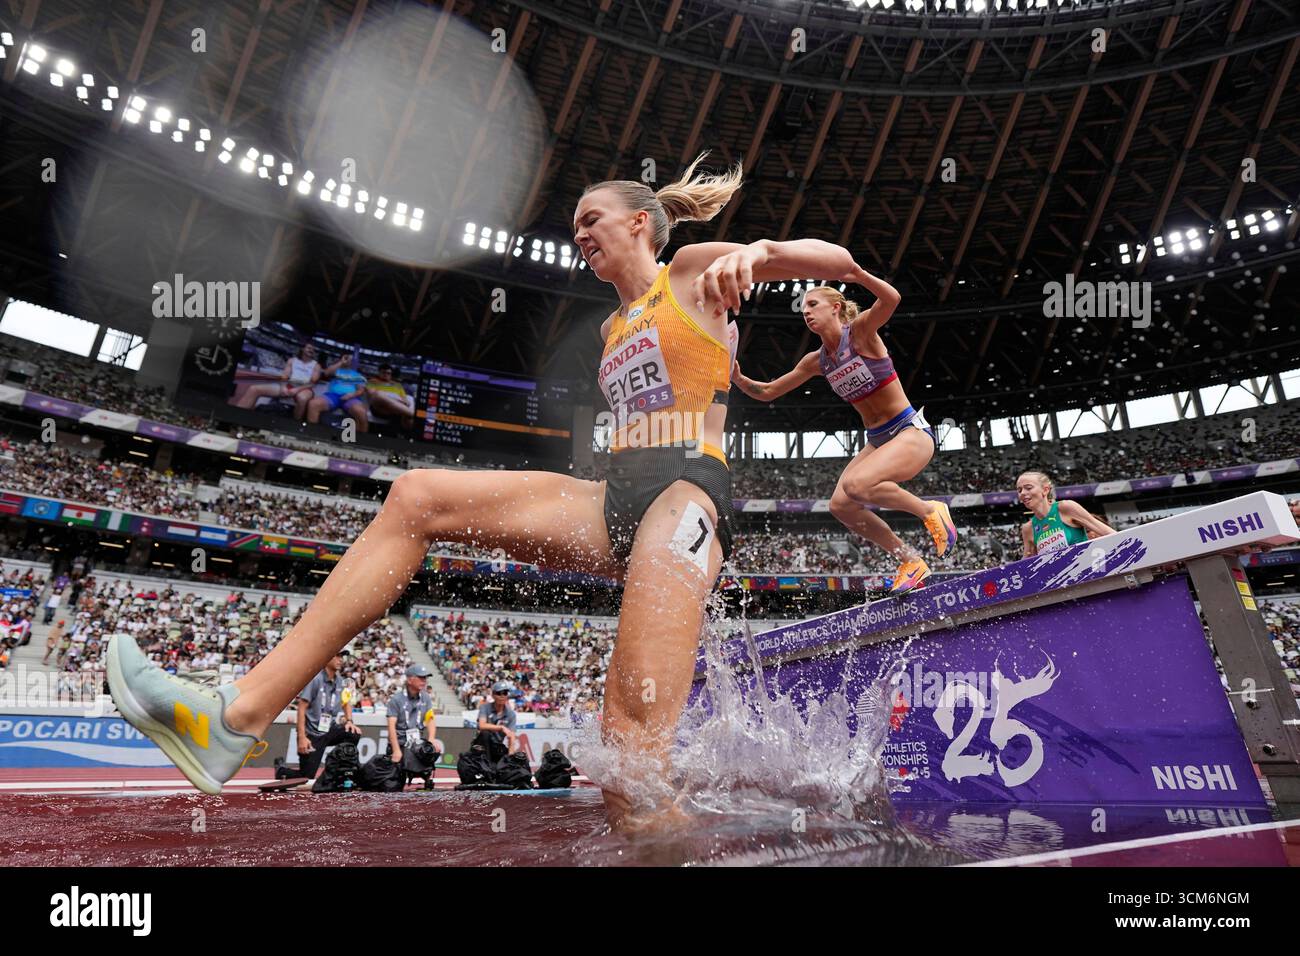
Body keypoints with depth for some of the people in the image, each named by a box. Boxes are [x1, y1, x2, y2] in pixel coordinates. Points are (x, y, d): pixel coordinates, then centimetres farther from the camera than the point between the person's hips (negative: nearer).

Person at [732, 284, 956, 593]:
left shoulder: (860, 331, -10)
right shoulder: (817, 361, 8)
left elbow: (891, 298, -31)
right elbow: (768, 392, 12)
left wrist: (855, 272, -43)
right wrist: (738, 379, -5)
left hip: (912, 432, -8)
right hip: (877, 440, 8)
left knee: (857, 484, -31)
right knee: (841, 505, -7)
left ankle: (930, 511, -6)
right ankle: (911, 562, 8)